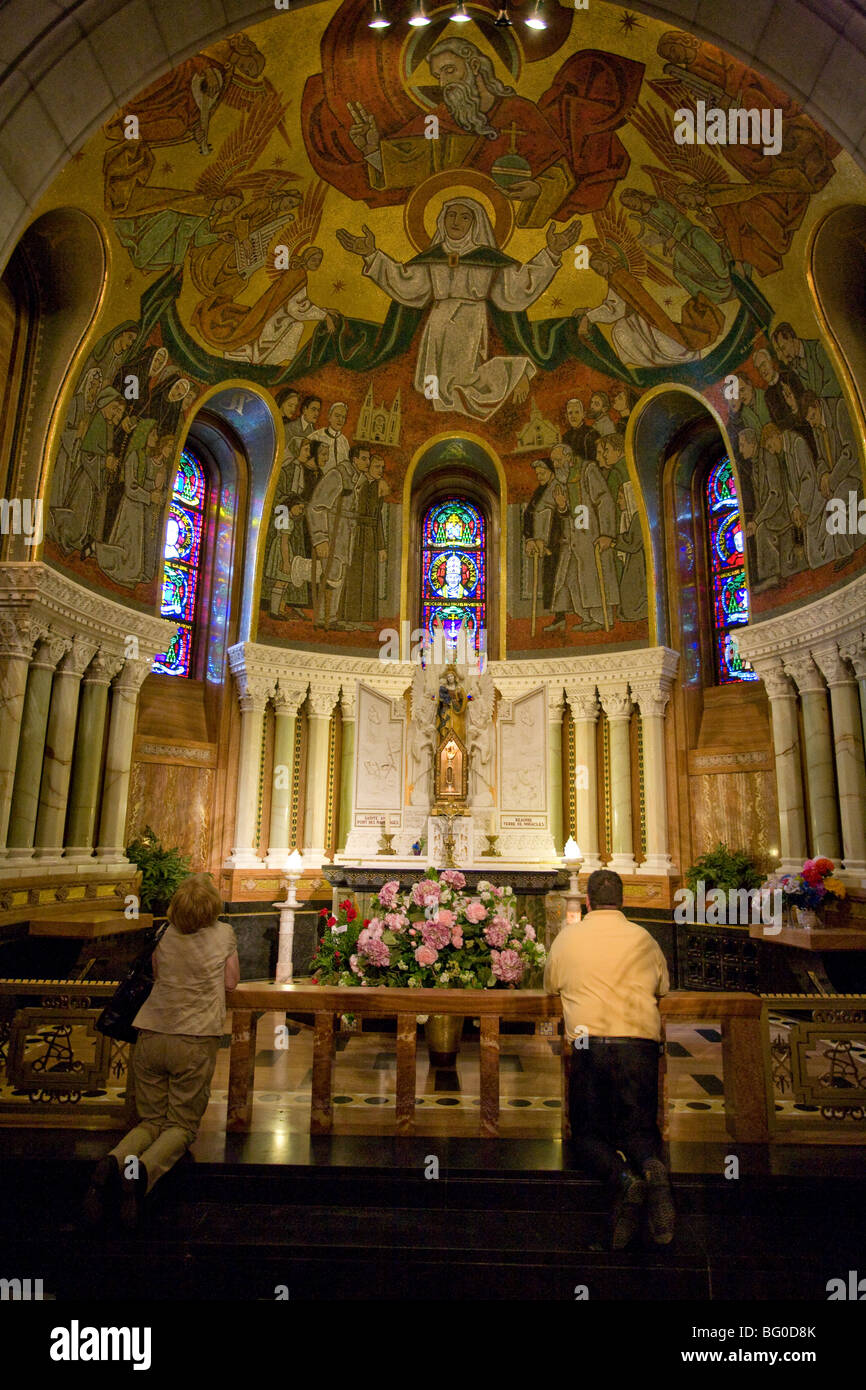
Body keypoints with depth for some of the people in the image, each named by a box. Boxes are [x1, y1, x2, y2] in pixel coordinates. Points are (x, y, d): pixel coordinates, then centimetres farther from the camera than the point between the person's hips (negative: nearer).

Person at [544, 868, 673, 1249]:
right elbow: (663, 987, 27)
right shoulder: (643, 938, 11)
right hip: (641, 1043, 2)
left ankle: (623, 1178, -21)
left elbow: (550, 986, 23)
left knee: (586, 1135, 11)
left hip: (589, 1043, -1)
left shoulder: (568, 936, 8)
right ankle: (651, 1167, -22)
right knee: (640, 1129, 14)